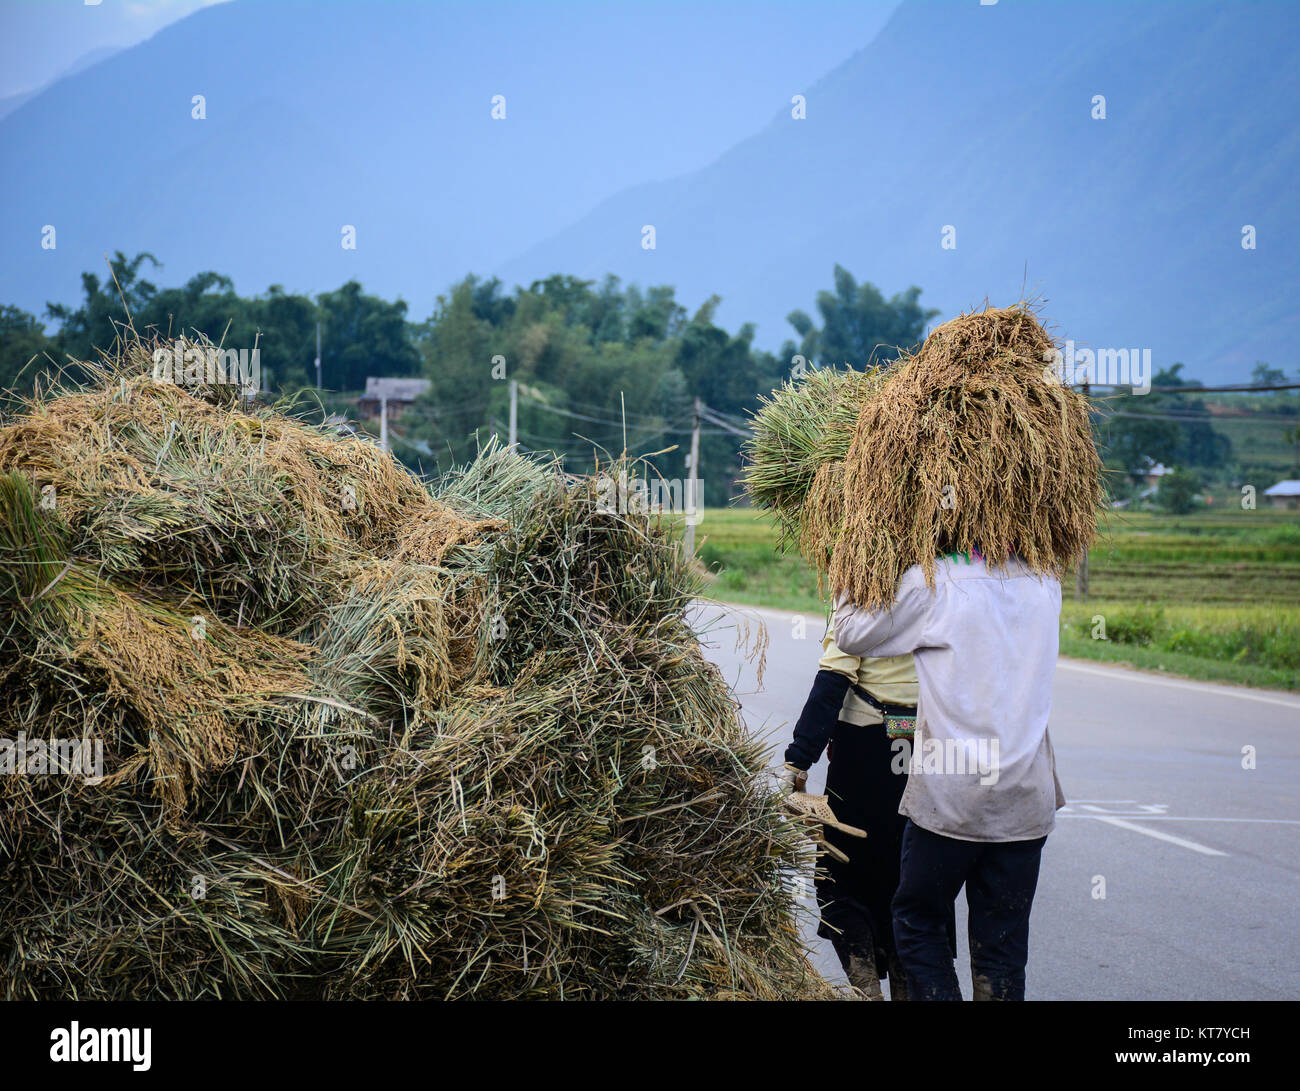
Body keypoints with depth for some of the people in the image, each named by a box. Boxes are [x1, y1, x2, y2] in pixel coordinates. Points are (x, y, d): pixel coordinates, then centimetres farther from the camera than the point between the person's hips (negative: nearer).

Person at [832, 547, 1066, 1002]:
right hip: (1027, 798, 4)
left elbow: (852, 636, 1)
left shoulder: (930, 582, -11)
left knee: (916, 921, 13)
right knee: (1002, 949, 8)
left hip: (950, 798, -4)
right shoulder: (1045, 584, 5)